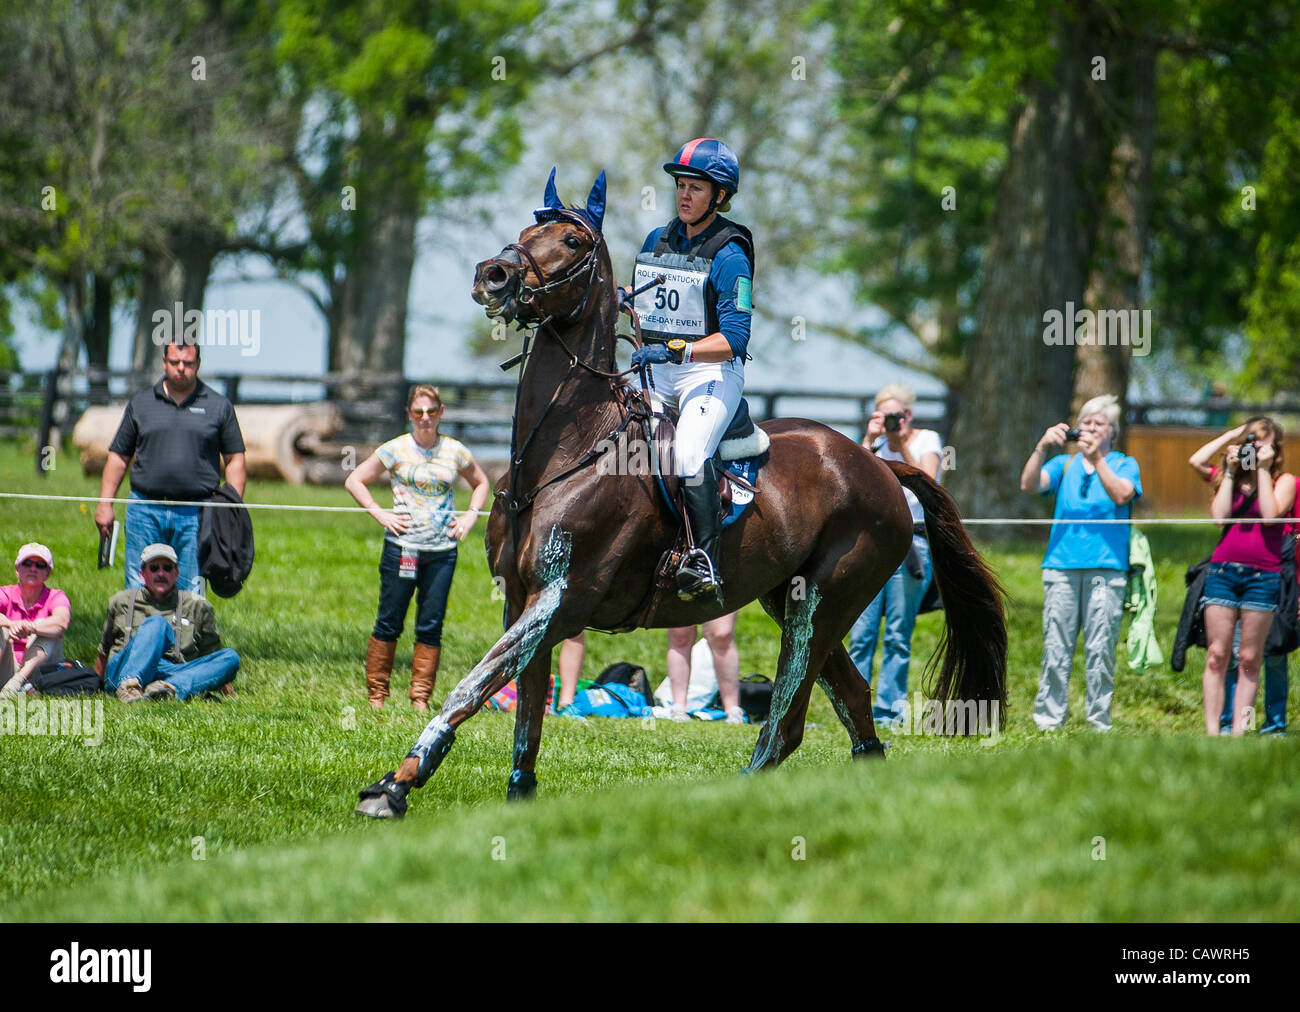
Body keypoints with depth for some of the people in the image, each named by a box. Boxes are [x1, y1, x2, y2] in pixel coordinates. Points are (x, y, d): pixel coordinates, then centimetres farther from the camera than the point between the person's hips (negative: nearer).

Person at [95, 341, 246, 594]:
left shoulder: (219, 406, 8)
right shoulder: (141, 404, 11)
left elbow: (235, 459, 8)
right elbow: (119, 456, 13)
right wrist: (104, 504, 6)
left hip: (195, 515, -1)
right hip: (145, 512, 1)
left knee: (190, 590, -2)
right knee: (138, 589, -2)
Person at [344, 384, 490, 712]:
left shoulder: (454, 452, 7)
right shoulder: (396, 450, 0)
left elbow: (481, 483, 24)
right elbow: (354, 481, 5)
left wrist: (471, 516, 9)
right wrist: (380, 514, -4)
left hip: (442, 550, 2)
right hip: (402, 546, -2)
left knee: (431, 626, 2)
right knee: (389, 623, 1)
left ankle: (421, 697, 10)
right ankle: (376, 694, 9)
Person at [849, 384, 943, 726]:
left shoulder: (926, 440, 4)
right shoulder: (876, 444, 14)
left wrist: (904, 446, -13)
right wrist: (871, 440, -5)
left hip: (910, 542, -3)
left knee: (898, 635, -4)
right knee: (861, 632, -4)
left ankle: (889, 709, 0)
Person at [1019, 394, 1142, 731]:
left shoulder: (1124, 464, 13)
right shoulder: (1064, 464, 19)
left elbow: (1122, 494, -7)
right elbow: (1029, 484, 3)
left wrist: (1096, 458, -14)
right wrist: (1042, 447, -10)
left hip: (1106, 567, -2)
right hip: (1061, 565, 2)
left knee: (1100, 649, -5)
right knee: (1056, 648, -3)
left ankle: (1099, 723, 0)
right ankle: (1048, 722, -1)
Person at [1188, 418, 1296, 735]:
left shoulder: (1284, 481, 5)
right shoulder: (1229, 479, 14)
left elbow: (1271, 513, -13)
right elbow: (1219, 515, -3)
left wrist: (1263, 469, -7)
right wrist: (1231, 471, 2)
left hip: (1263, 575, -2)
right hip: (1223, 572, 2)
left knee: (1249, 659, -1)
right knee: (1217, 656, -4)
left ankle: (1238, 732, 1)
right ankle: (1213, 730, -4)